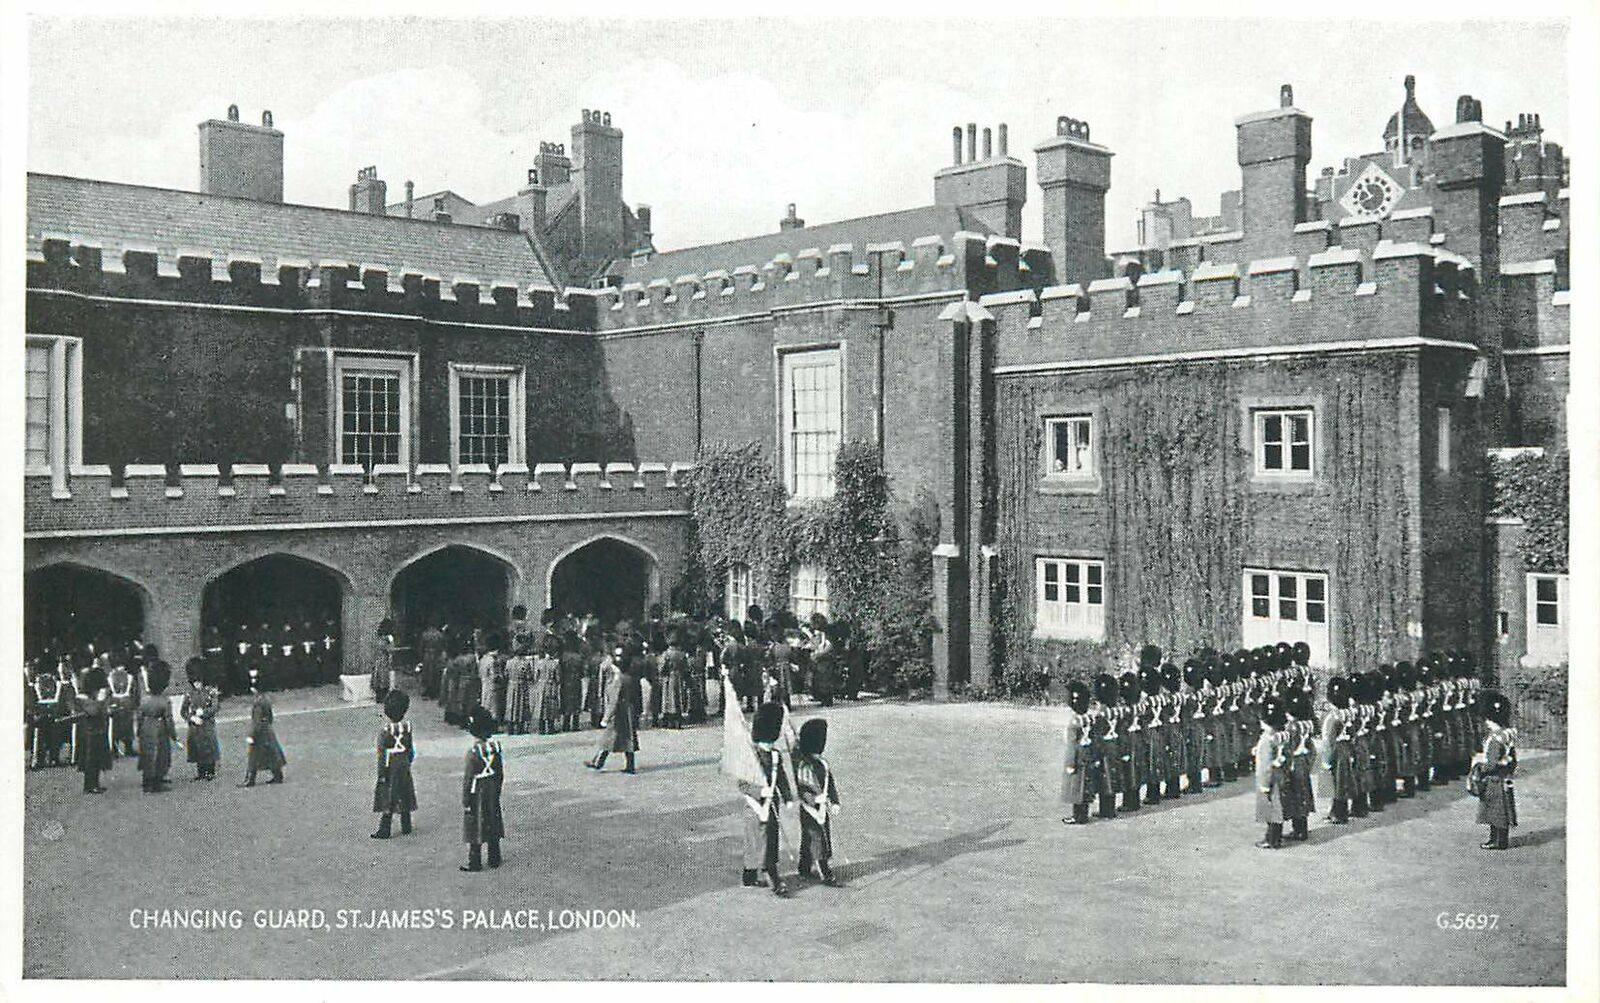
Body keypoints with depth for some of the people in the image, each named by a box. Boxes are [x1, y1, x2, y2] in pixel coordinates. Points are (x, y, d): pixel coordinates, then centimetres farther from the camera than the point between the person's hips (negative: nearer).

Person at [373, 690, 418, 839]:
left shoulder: (385, 730, -20)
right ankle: (406, 828, 23)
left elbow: (382, 754, -17)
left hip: (390, 768, -5)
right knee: (404, 797, 15)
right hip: (404, 767, 5)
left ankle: (384, 831, 9)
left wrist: (381, 774, -11)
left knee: (388, 799, 4)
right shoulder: (407, 726, -5)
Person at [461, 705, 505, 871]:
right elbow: (501, 772, 5)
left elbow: (468, 779, -17)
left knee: (475, 828, 6)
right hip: (493, 794, 6)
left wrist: (465, 802, -9)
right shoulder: (496, 746, -5)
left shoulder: (473, 752, -23)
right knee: (493, 824, 15)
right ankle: (495, 859, 25)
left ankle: (474, 863, 15)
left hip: (477, 795, -6)